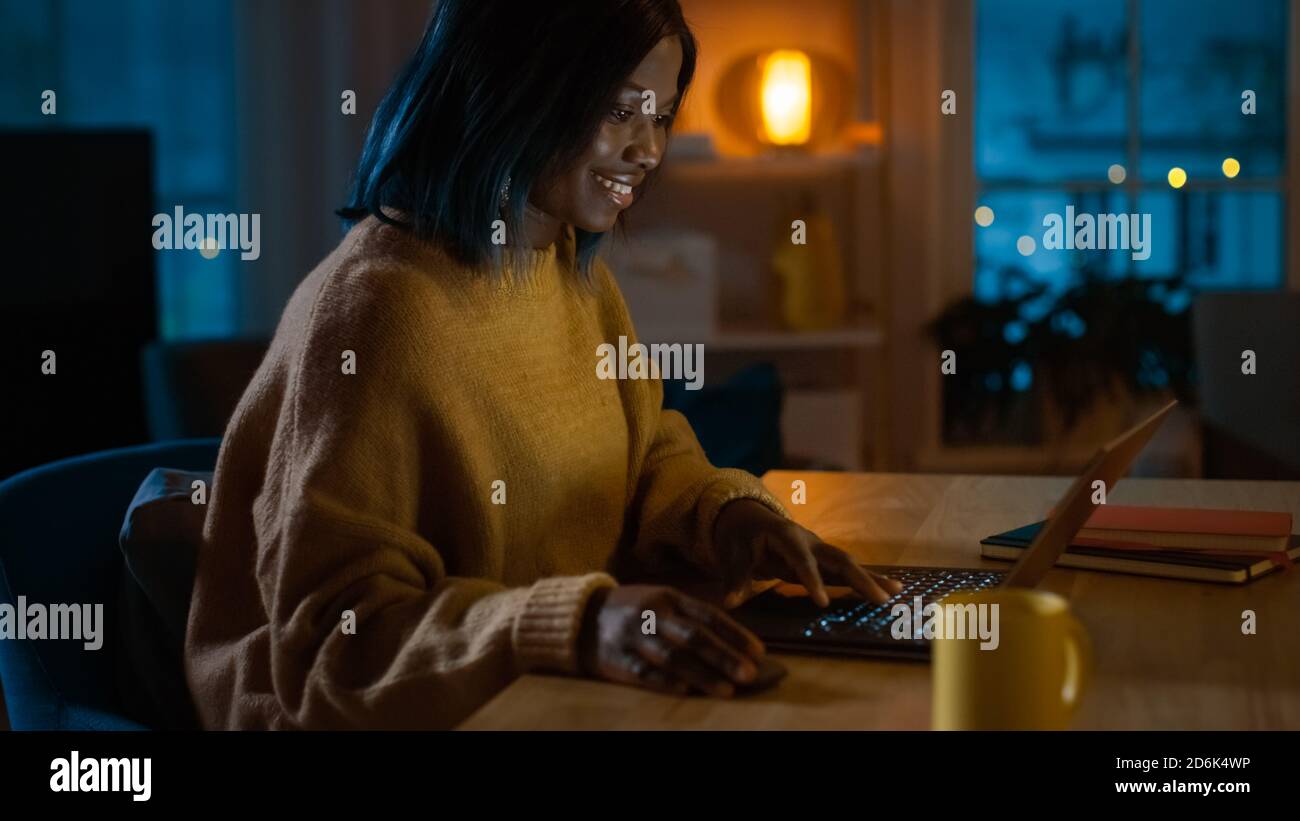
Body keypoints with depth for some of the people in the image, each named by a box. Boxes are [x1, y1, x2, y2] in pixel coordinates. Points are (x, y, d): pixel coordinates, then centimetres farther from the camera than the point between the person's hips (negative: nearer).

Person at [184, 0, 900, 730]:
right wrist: (574, 626, -34)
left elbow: (644, 456, 15)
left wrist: (725, 512, -6)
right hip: (431, 714, -7)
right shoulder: (375, 309, -20)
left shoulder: (576, 270, 5)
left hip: (560, 699, 7)